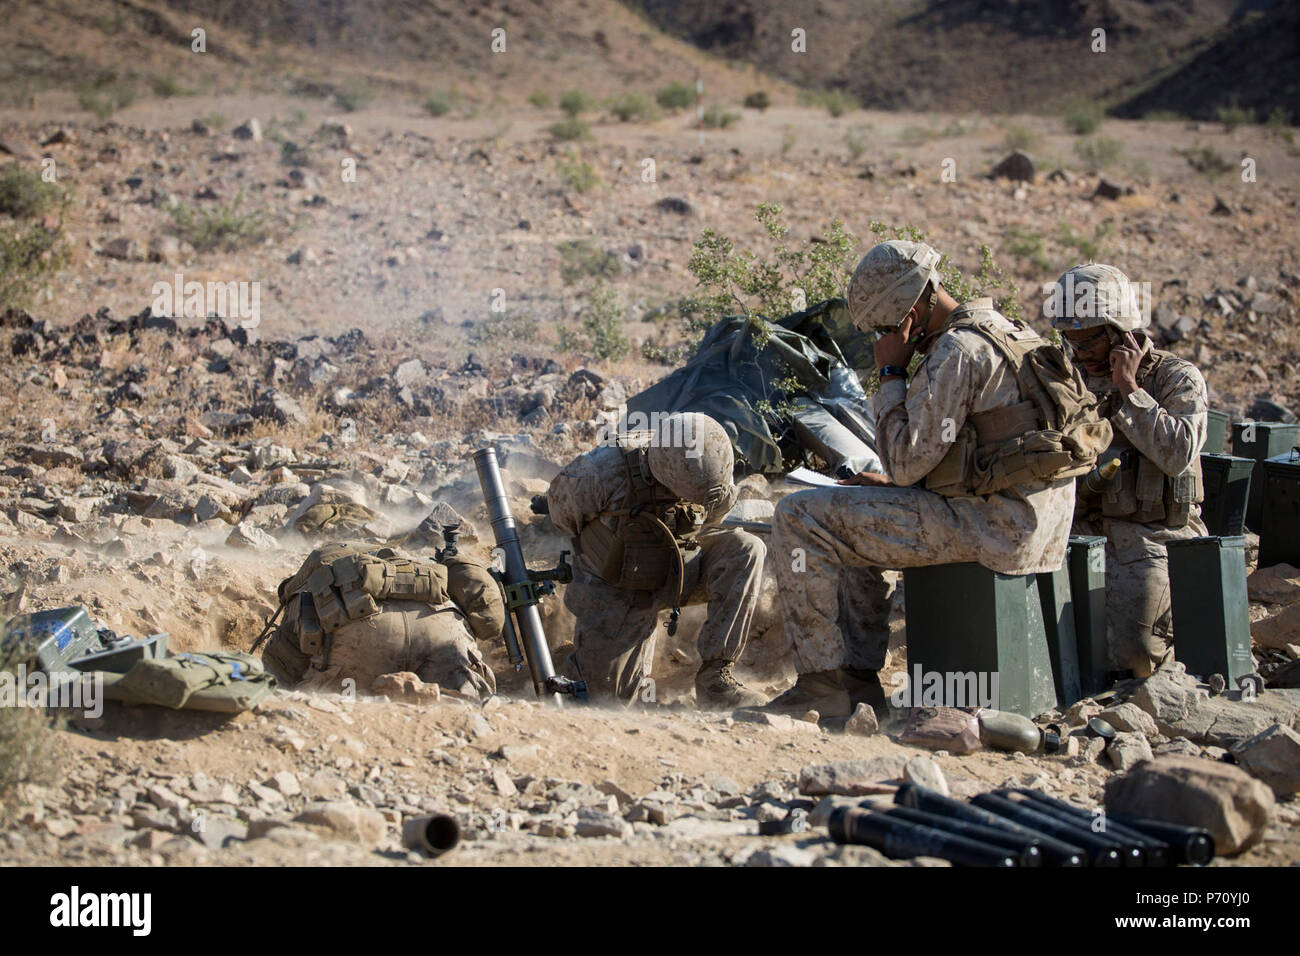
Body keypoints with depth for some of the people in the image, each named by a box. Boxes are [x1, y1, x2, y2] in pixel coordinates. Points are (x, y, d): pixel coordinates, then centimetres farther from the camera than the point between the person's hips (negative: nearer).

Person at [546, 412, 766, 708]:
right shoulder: (601, 472, -32)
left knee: (746, 550, -24)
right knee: (612, 696, 1)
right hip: (616, 589, -3)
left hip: (677, 574, 3)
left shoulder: (715, 478, -20)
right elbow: (559, 504, -7)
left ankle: (714, 676, -24)